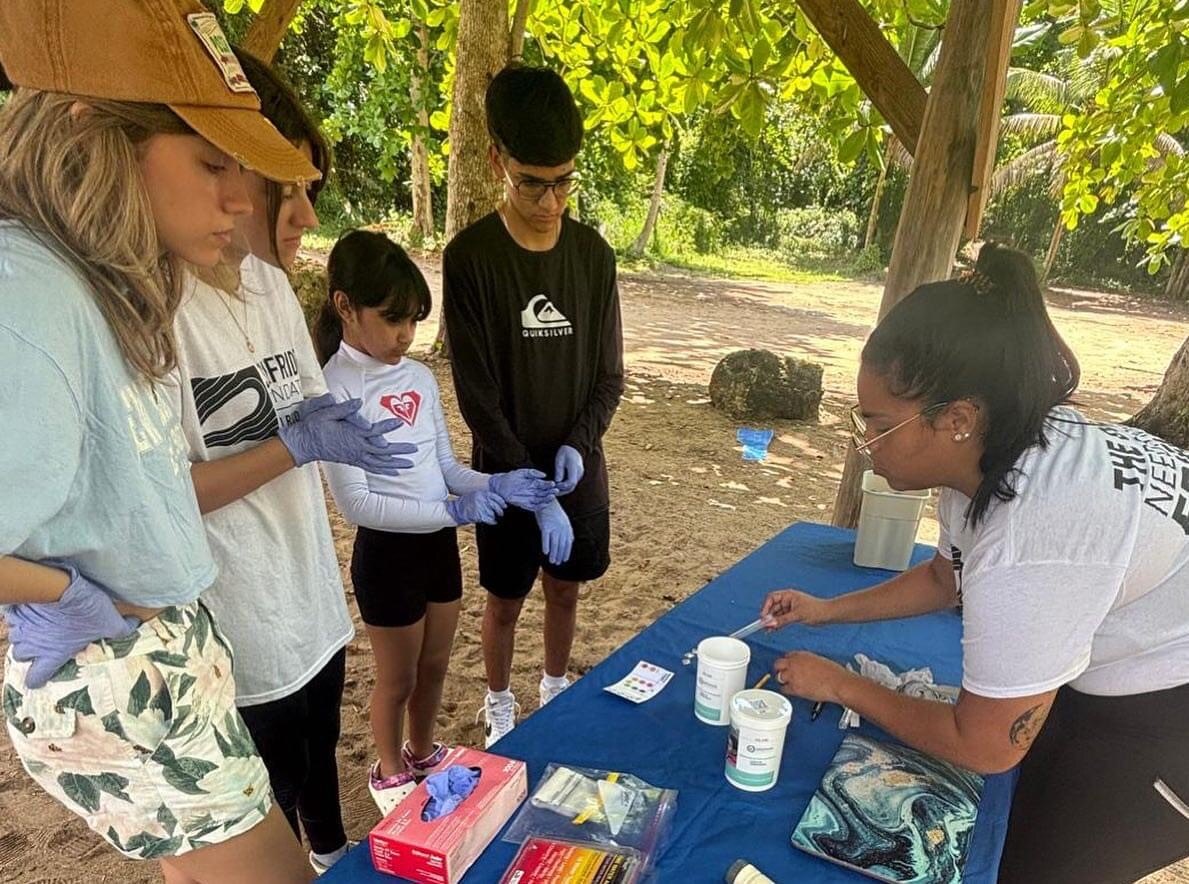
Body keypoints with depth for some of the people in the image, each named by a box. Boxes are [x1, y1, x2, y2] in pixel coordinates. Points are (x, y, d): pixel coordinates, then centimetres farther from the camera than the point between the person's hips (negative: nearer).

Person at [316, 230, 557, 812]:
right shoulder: (334, 391, -18)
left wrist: (496, 486, -12)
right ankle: (389, 773, 42)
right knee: (397, 679, 15)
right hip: (386, 552, -6)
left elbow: (446, 467, 6)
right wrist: (452, 510, -26)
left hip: (439, 543, 6)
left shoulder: (419, 376, 0)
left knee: (434, 667, 23)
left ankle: (422, 753, 49)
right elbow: (356, 502, -21)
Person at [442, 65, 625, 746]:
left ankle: (557, 686, 44)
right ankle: (500, 703, 38)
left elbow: (610, 372, 3)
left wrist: (579, 442, -15)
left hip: (578, 465, 3)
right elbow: (478, 395, -15)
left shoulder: (593, 253, -2)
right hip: (507, 471, -3)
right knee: (506, 598, 12)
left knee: (567, 587, 18)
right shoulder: (471, 257, -14)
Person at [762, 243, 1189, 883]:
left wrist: (841, 685, -13)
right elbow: (944, 577, 9)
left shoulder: (1030, 541, -39)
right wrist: (826, 610, 3)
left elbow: (984, 747, -24)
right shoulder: (993, 452, -12)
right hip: (1111, 671, 7)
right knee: (1005, 825, 18)